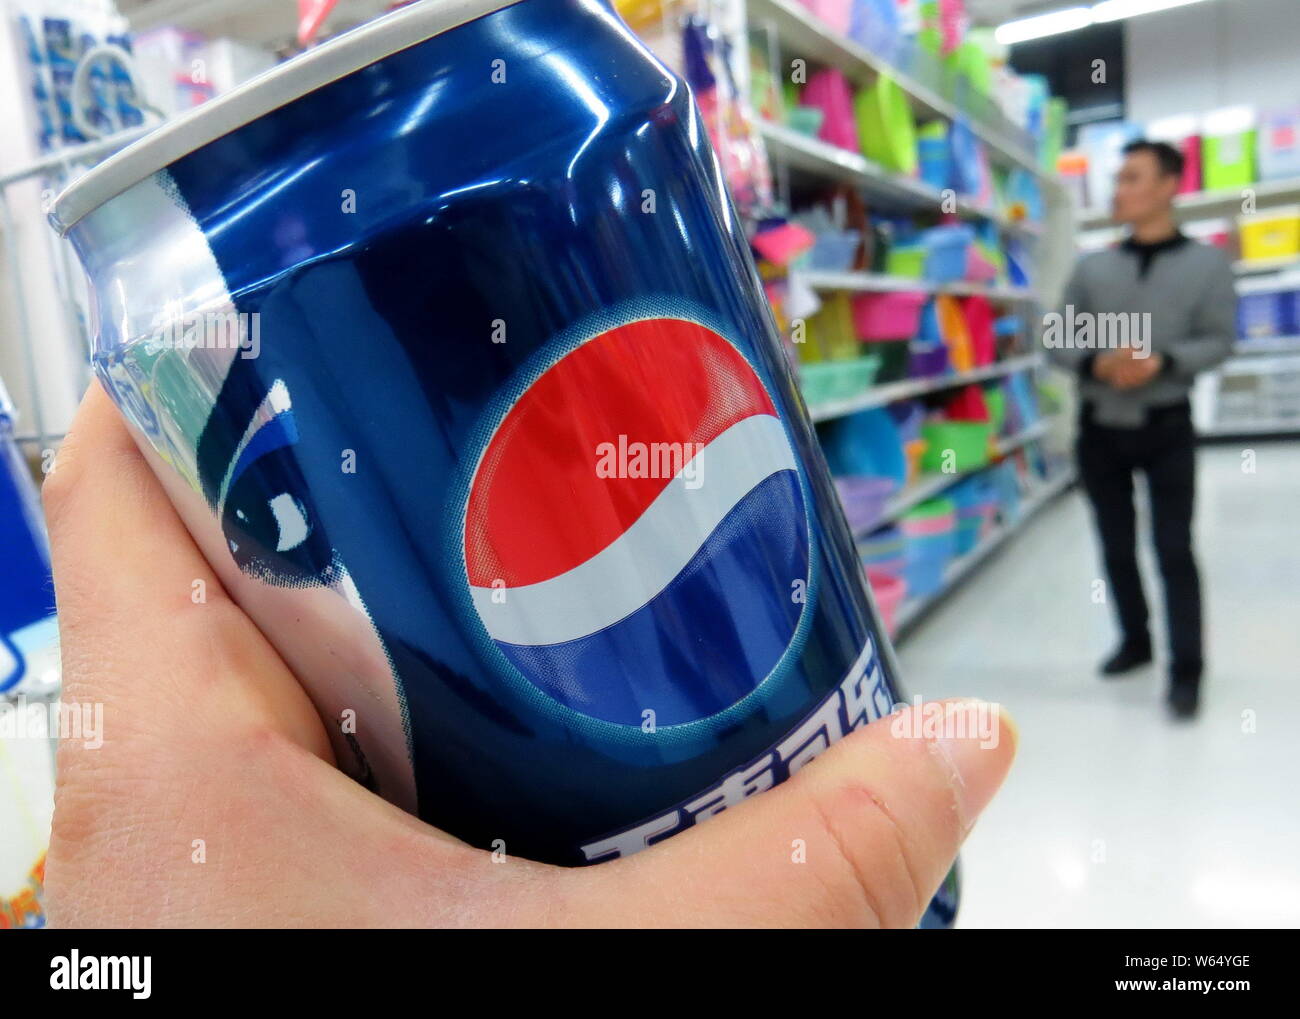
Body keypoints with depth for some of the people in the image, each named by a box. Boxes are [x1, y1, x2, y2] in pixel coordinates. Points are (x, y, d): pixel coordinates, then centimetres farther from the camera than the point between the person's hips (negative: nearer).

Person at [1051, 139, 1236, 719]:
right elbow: (1060, 339, 3)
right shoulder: (1092, 267, 5)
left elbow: (1218, 340, -5)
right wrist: (1097, 364, -17)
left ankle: (1186, 669, 6)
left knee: (1174, 549, -3)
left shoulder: (1207, 264, 1)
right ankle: (1135, 640, 31)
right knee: (1117, 547, 12)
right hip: (1099, 428, 3)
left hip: (1167, 428, -3)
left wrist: (1161, 361, -22)